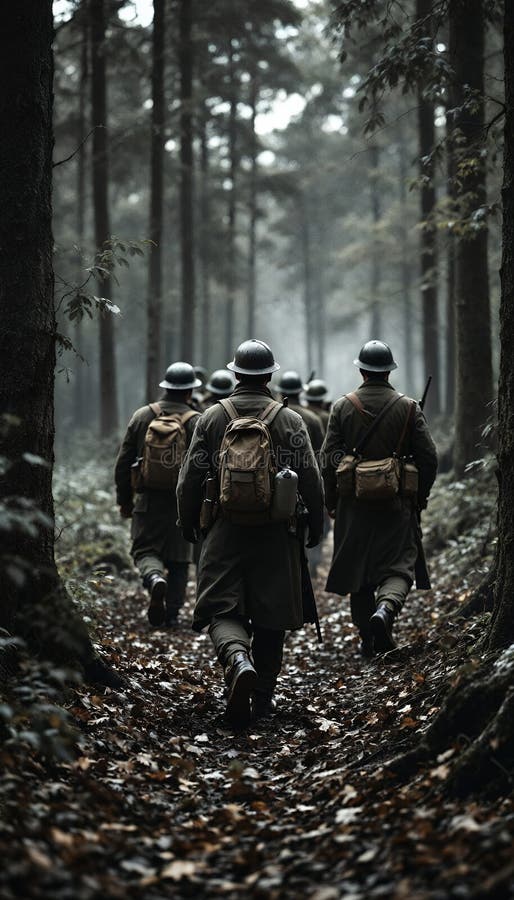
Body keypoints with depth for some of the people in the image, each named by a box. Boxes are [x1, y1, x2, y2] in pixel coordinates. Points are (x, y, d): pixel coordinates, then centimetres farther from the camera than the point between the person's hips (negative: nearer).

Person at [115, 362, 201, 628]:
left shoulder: (142, 416, 2)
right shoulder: (196, 422, -6)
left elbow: (123, 463, 4)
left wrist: (125, 500, 13)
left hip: (148, 500, 1)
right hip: (183, 503, -1)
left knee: (145, 549, 10)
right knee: (178, 559, 11)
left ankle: (155, 578, -22)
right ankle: (172, 613, 12)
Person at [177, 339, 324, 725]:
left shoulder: (212, 417, 0)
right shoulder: (290, 421, -1)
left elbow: (189, 480, 3)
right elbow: (312, 481, -1)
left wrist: (188, 523, 17)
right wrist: (316, 527, 12)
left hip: (225, 531, 0)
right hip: (276, 534, 0)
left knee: (223, 609, 2)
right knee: (270, 617, 10)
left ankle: (237, 658, -28)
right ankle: (262, 698, 17)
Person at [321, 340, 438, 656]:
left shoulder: (343, 407, -2)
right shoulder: (409, 408, -2)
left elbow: (328, 460, -2)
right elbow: (429, 458, -2)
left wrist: (331, 501, 9)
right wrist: (420, 496, 12)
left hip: (354, 504, 1)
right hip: (396, 505, -1)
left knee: (358, 570, 12)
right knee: (399, 566, 3)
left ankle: (370, 640, 16)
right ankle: (386, 608, -27)